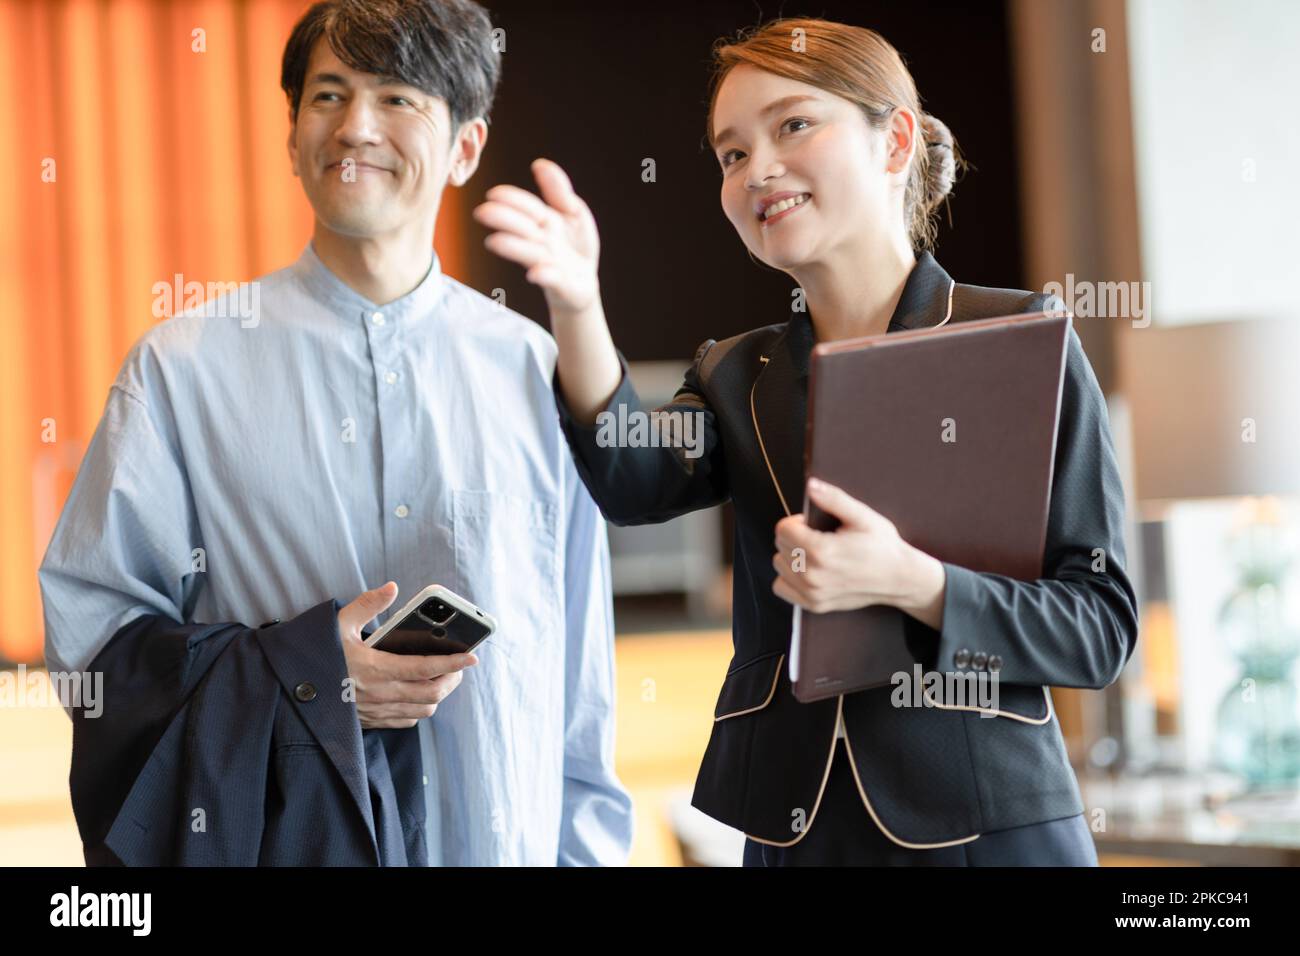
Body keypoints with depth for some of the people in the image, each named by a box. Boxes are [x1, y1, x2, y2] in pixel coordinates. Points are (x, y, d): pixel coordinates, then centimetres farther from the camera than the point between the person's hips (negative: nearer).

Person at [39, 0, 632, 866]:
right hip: (271, 841, -1)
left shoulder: (538, 374, 2)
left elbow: (582, 684, 4)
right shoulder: (181, 370, -3)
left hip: (505, 842, 2)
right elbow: (86, 631, -6)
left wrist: (586, 850, 2)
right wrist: (302, 674, -17)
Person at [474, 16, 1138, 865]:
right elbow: (637, 483, -13)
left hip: (986, 826, -3)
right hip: (789, 828, 4)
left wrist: (909, 582, -22)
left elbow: (1101, 626, -7)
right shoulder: (736, 377, 9)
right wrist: (576, 306, -28)